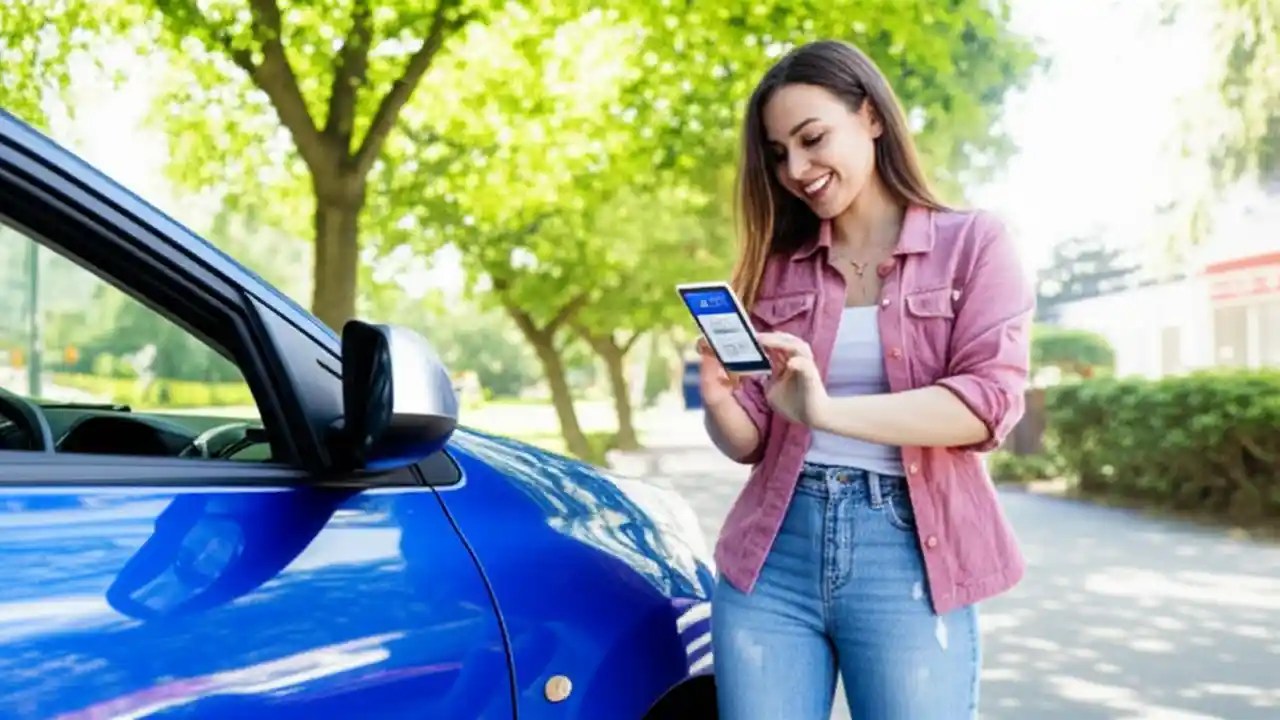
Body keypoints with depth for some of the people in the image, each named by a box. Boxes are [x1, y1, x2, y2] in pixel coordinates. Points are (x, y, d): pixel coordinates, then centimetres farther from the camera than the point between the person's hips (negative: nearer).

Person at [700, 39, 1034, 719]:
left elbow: (990, 400, -11)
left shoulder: (973, 243, 3)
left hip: (908, 556, -2)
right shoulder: (777, 263, 10)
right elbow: (749, 442, 9)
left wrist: (829, 410, -24)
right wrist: (717, 398, -14)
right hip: (771, 558, 3)